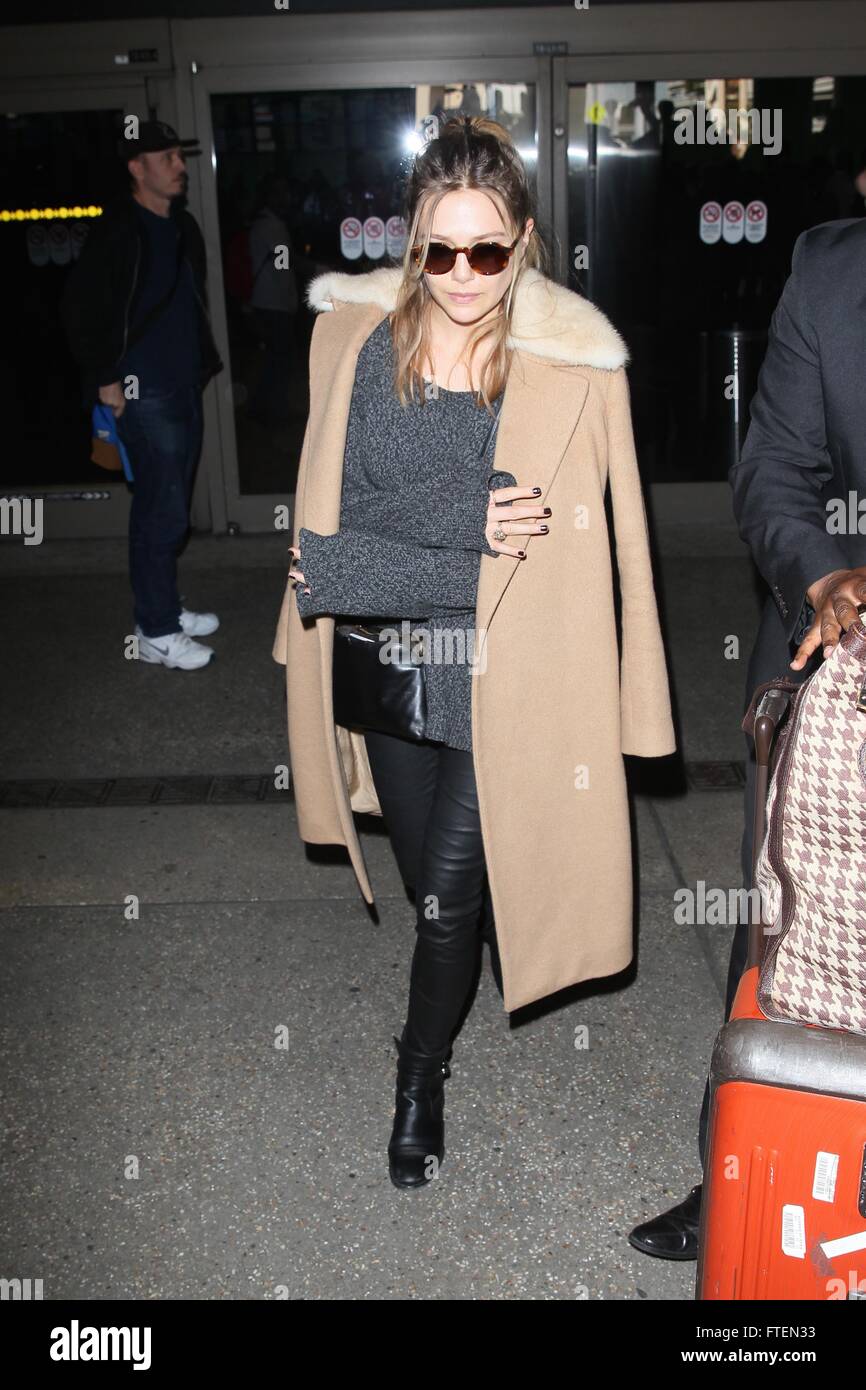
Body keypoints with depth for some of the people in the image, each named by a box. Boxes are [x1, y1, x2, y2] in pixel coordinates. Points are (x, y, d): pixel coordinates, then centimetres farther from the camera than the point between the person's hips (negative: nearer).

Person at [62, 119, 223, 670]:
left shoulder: (183, 226, 13)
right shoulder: (119, 229, -11)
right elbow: (82, 306, -14)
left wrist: (204, 360, 16)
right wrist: (104, 377, -13)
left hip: (185, 386, 8)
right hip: (144, 393, -8)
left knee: (168, 505, 15)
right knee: (163, 511, -6)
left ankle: (165, 608, 27)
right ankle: (157, 634, 3)